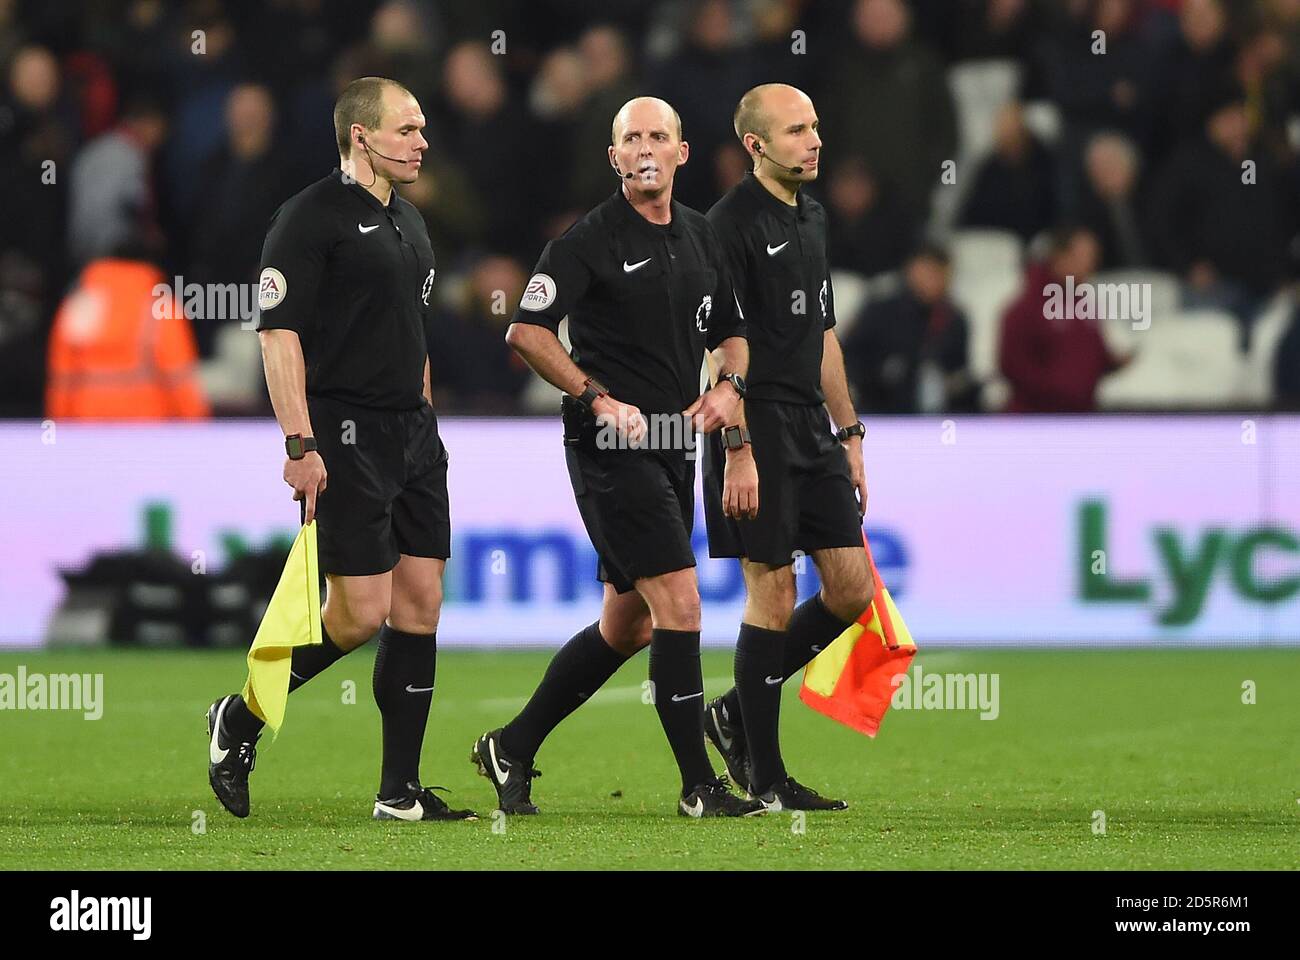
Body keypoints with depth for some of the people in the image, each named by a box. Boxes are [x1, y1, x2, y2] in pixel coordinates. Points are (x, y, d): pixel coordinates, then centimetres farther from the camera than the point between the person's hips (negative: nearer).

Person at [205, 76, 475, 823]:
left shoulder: (408, 222, 17)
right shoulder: (313, 217, -9)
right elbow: (279, 333, -14)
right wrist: (300, 444, -20)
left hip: (413, 431, 8)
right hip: (345, 436, -8)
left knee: (421, 603, 4)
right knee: (361, 613, -10)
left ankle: (401, 790, 7)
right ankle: (240, 720, 10)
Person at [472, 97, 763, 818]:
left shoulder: (701, 236, 13)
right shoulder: (589, 240, -8)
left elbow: (730, 331, 22)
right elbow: (526, 331, -12)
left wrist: (729, 386, 2)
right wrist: (599, 399, -18)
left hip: (672, 447, 8)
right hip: (611, 451, -8)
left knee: (627, 626, 12)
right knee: (679, 603, -14)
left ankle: (512, 749, 25)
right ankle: (699, 786, -8)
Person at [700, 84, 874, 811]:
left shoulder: (812, 217, 15)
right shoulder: (734, 222, -11)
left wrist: (849, 433, 19)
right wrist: (736, 451, -21)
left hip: (812, 426, 8)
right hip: (758, 429, -8)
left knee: (852, 590, 5)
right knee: (773, 592, -5)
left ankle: (739, 713, 19)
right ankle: (764, 776, 3)